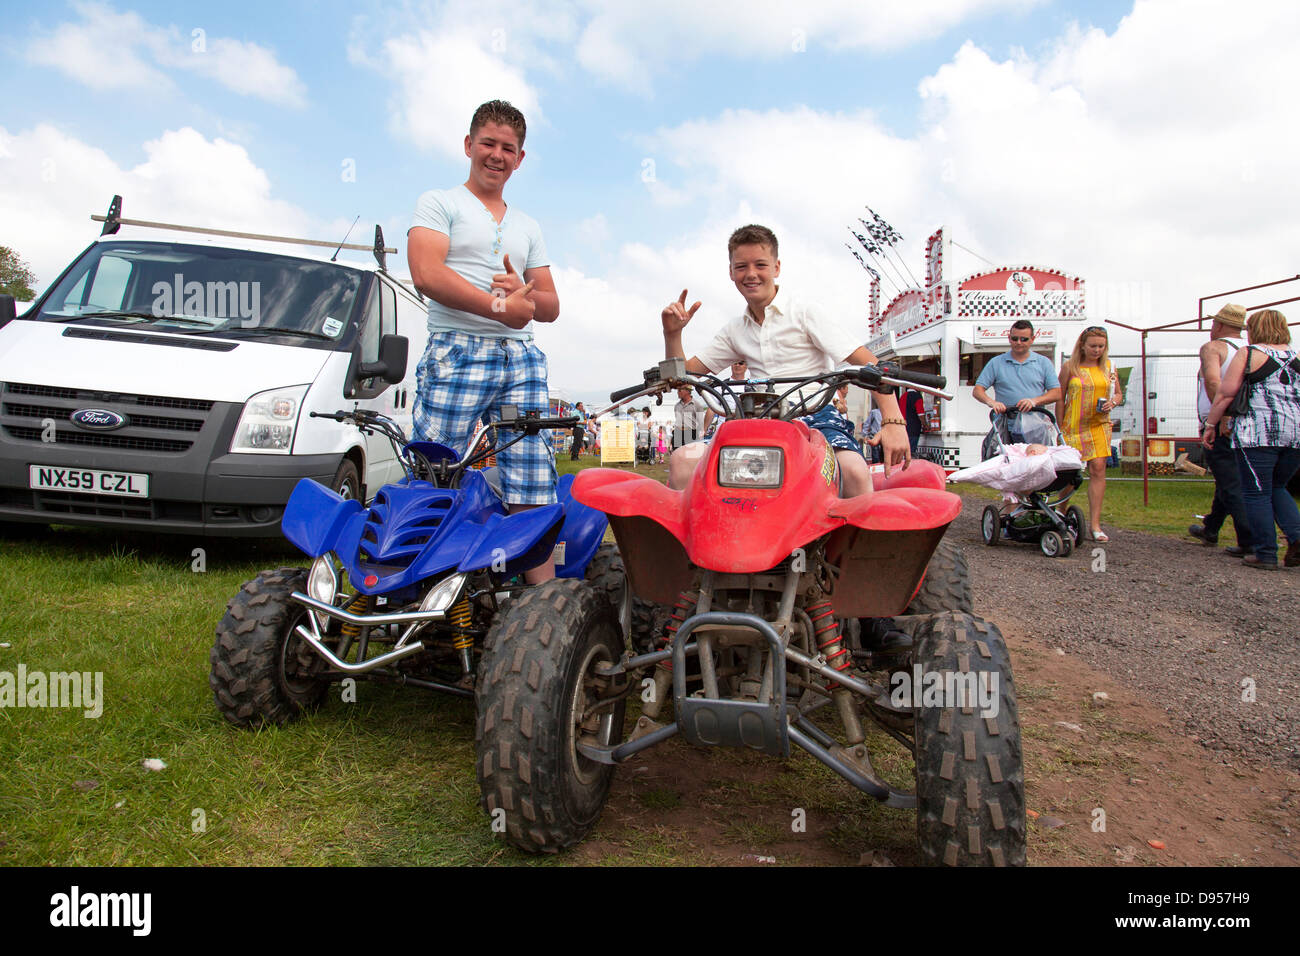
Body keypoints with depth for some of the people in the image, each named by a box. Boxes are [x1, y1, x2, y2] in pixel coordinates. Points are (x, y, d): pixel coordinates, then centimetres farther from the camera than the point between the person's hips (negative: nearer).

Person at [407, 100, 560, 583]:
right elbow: (427, 275, -5)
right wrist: (499, 306, -9)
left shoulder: (528, 227, 28)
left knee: (532, 494, -3)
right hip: (455, 353, -4)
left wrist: (523, 292, 0)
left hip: (522, 361, 4)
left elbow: (550, 307, 23)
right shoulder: (439, 203, 12)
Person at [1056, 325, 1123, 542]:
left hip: (1099, 425, 2)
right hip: (1073, 426, -2)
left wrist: (1112, 402, -6)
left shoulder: (1108, 367, 8)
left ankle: (1094, 523, -3)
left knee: (1098, 469, -7)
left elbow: (1117, 393, 18)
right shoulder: (1070, 367, -1)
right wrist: (1061, 428, -3)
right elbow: (1060, 398, 1)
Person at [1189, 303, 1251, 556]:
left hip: (1221, 428, -7)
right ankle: (1210, 530, 35)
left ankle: (1250, 542, -9)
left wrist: (1222, 416, -24)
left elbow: (1213, 380, -25)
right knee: (1228, 480, 20)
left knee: (1231, 485, -5)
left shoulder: (1212, 348, -8)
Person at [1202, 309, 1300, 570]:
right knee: (1277, 488, 20)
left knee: (1257, 493, 2)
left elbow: (1225, 394, -4)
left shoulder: (1248, 354, 0)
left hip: (1259, 432, -5)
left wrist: (1210, 425, 3)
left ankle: (1266, 555, 2)